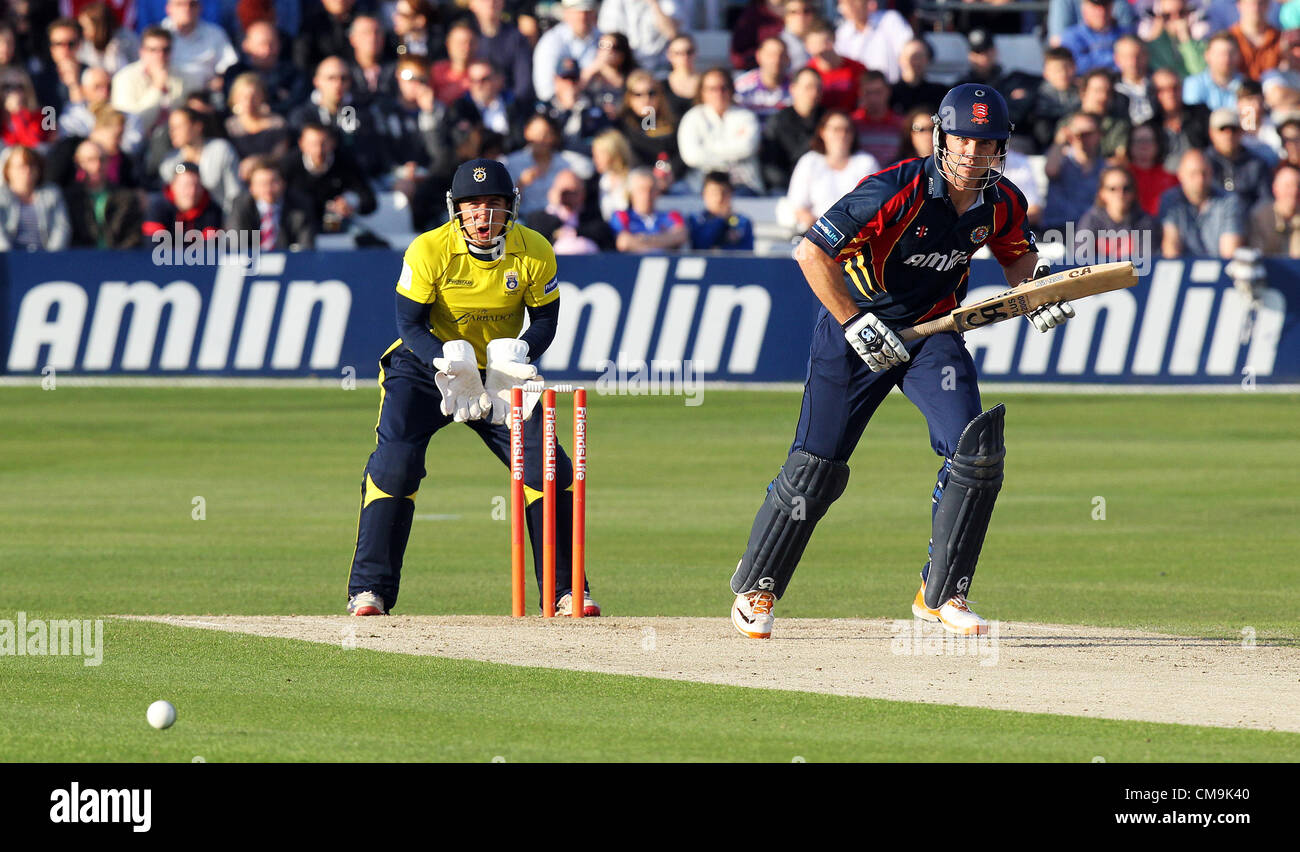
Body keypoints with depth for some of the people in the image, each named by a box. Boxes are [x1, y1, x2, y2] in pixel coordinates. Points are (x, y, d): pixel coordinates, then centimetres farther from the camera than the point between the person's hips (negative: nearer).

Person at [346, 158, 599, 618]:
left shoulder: (534, 252, -13)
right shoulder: (428, 251, -19)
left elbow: (545, 320, -3)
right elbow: (410, 324, -16)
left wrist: (513, 359, -23)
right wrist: (451, 362, -33)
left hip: (500, 376, 2)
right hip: (424, 368, -2)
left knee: (549, 468, -8)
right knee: (394, 466, -20)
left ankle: (566, 589, 5)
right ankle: (368, 589, -11)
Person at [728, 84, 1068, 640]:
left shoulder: (1001, 203, -8)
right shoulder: (897, 192, -26)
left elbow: (1017, 255, 15)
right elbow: (811, 252, -25)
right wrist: (856, 325, -25)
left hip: (933, 330, 4)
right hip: (858, 328, -4)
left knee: (976, 447, -16)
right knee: (817, 466, -2)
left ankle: (942, 594, -5)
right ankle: (755, 589, 19)